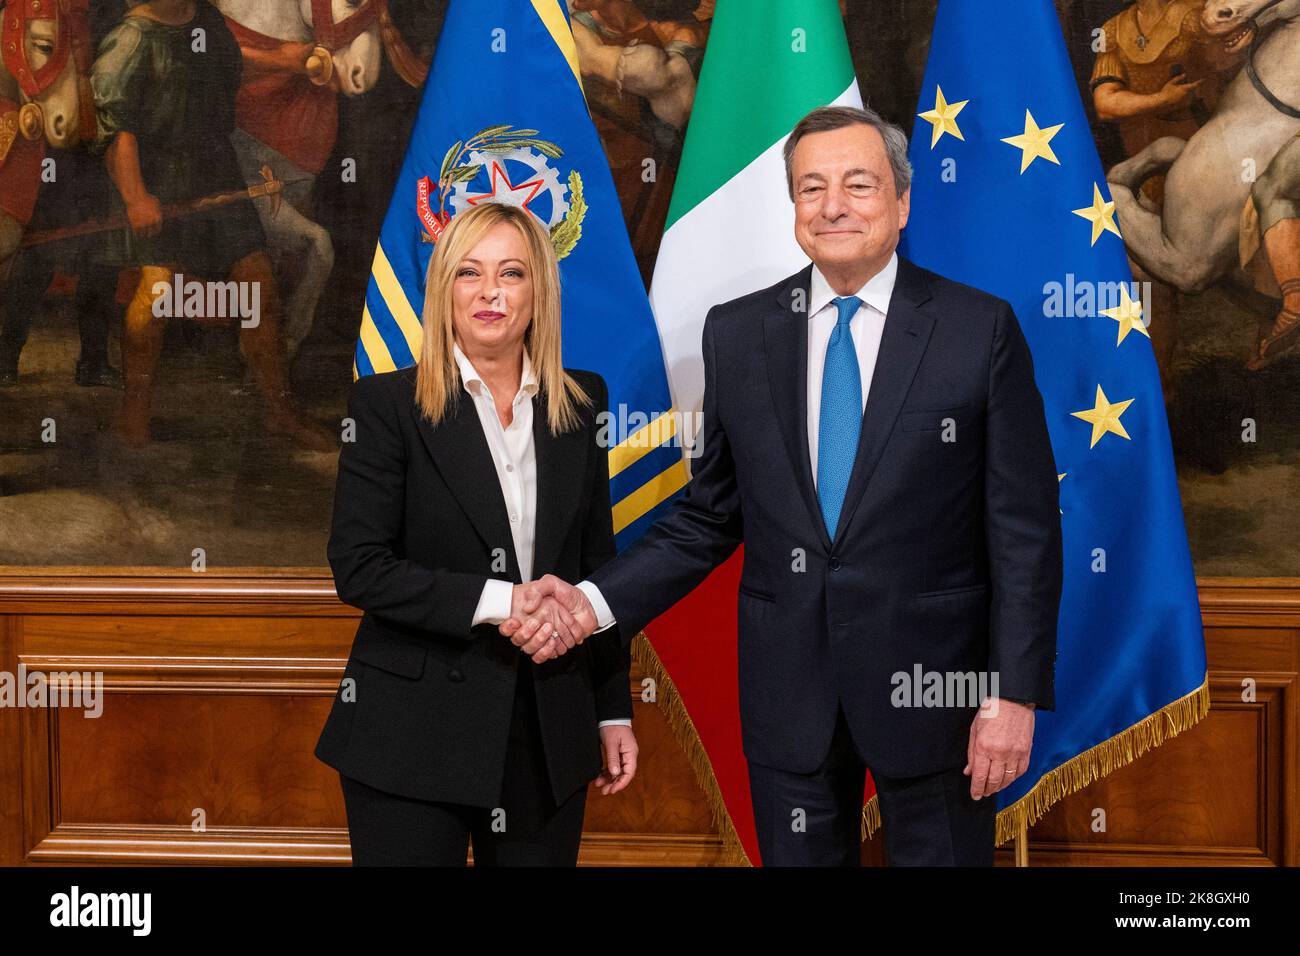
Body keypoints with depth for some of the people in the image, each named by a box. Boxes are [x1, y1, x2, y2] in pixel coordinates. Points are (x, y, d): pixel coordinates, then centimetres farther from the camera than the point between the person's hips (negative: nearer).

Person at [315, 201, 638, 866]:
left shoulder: (580, 403, 6)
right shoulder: (388, 403, -5)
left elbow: (597, 561, 11)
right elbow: (357, 568, -11)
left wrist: (615, 711, 10)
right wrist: (495, 599, -20)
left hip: (549, 736, 4)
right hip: (413, 737, -3)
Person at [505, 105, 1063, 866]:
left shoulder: (981, 329, -5)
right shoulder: (737, 333, 3)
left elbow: (1025, 528, -5)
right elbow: (711, 515, 7)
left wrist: (1015, 695, -9)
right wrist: (595, 602, -5)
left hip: (933, 687, -2)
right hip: (790, 690, 2)